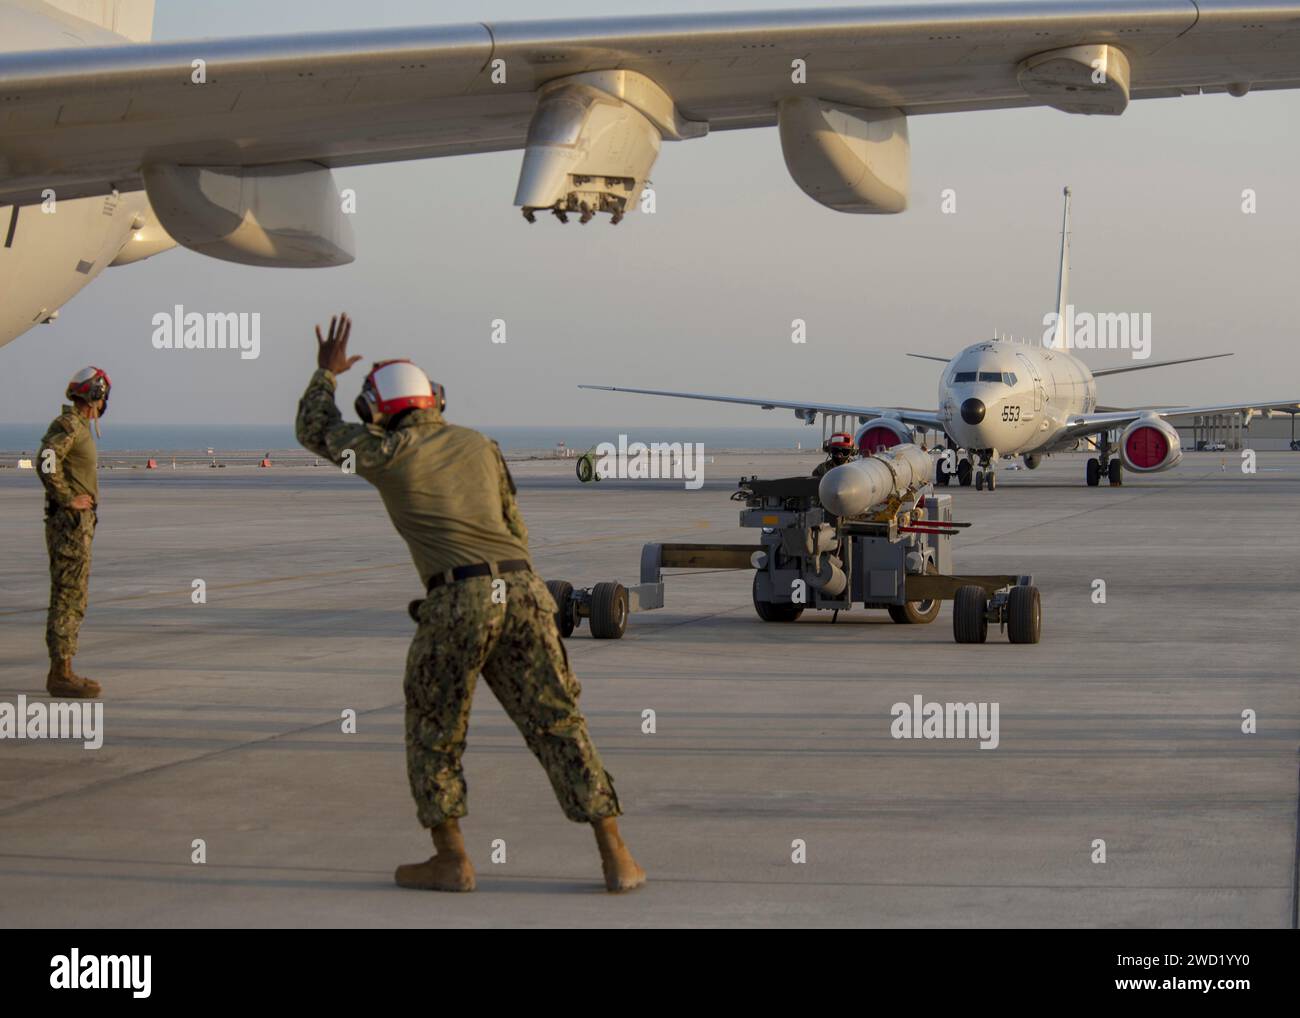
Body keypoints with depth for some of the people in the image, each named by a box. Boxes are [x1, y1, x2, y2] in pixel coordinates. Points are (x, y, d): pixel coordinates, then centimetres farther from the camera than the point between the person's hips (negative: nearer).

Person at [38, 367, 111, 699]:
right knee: (69, 597, -9)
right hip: (69, 524, -10)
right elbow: (46, 463, -30)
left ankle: (61, 672, 15)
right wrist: (69, 499, -20)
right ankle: (62, 675, -8)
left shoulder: (77, 427, 17)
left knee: (70, 597, 12)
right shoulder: (67, 425, -14)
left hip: (77, 524, 10)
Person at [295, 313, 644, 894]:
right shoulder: (479, 446, 22)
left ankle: (451, 860, 15)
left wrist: (327, 372, 38)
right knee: (559, 727, 6)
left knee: (432, 730, 15)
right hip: (522, 590, 4)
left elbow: (314, 432, 23)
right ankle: (615, 858, 0)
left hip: (457, 600, -4)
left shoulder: (389, 452, 6)